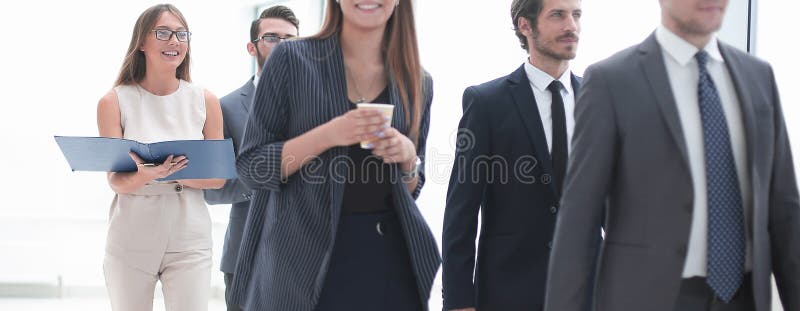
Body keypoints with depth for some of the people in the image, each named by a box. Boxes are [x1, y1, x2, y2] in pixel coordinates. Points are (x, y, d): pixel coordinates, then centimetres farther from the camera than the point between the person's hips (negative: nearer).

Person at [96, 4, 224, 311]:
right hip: (130, 240, -1)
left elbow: (218, 177, 2)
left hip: (189, 239, 1)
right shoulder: (114, 102, -2)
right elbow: (115, 181, -4)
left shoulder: (205, 101, 2)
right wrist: (145, 176, -27)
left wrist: (175, 174, -17)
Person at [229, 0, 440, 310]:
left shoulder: (417, 82, 8)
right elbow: (250, 167, -5)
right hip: (306, 256, -3)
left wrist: (408, 156, -6)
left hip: (390, 258, 3)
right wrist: (328, 135, -18)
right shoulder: (292, 59, -2)